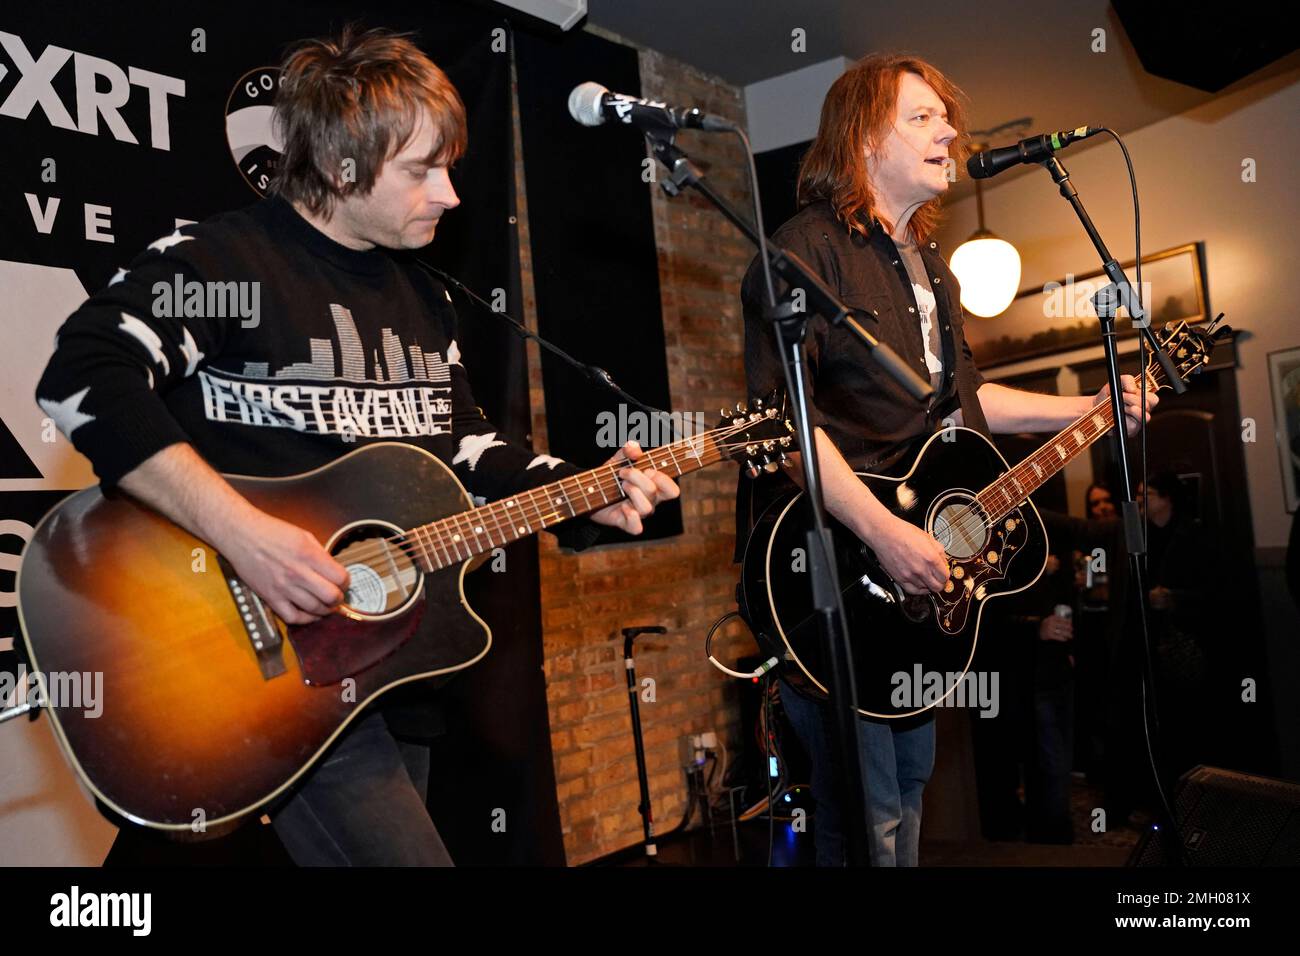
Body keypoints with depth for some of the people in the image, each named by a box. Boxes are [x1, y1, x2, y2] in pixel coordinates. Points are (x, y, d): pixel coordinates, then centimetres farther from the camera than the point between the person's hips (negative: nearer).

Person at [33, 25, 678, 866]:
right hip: (273, 648, -7)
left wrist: (586, 494, 5)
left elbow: (463, 444, 17)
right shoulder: (222, 259, -11)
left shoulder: (423, 298, 13)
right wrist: (242, 532, -32)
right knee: (400, 848, -12)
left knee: (397, 817, 19)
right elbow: (85, 375, -24)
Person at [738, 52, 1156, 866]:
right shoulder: (807, 250, -11)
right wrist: (883, 532, -28)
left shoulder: (928, 263, 18)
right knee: (867, 811, -3)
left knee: (913, 778, 22)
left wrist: (1089, 409, 18)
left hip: (920, 569, 9)